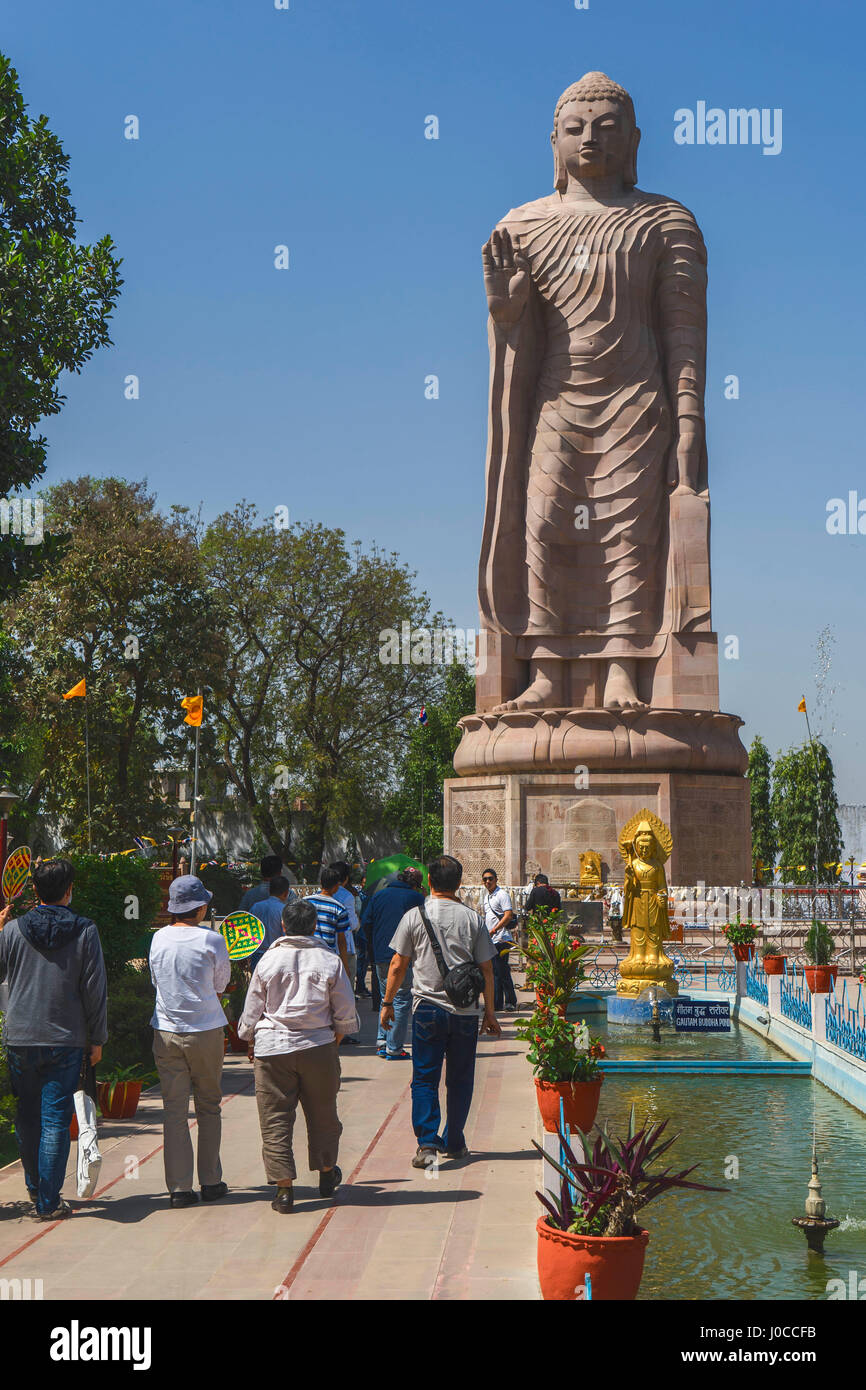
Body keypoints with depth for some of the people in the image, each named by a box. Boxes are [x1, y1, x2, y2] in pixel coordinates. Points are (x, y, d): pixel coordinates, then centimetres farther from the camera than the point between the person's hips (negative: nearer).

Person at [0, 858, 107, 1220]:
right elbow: (95, 990, -4)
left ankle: (35, 1187, 31)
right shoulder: (84, 931, -5)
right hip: (66, 1041, -2)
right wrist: (96, 1039, 5)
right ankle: (48, 1202, 2)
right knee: (56, 1122, 2)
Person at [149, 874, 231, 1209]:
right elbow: (221, 984, 4)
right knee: (208, 1107, 11)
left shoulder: (159, 939, 1)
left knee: (174, 1111, 5)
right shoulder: (212, 940, -8)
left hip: (166, 1031, 2)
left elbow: (157, 982, 12)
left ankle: (179, 1187, 3)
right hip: (206, 1030, -2)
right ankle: (211, 1182, 16)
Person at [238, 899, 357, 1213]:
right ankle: (326, 1174, 32)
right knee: (323, 1113, 17)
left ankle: (283, 1187, 0)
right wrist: (335, 1039, 20)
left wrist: (251, 1042, 20)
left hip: (272, 1048, -1)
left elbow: (251, 1011, 4)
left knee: (275, 1117, 4)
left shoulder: (268, 960, -2)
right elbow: (346, 1013, 2)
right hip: (318, 1046, 1)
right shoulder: (330, 961, -2)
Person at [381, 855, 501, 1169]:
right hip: (465, 1011, 1)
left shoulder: (414, 916, -2)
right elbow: (487, 969, 3)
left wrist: (387, 1003, 12)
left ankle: (427, 1143, -10)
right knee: (460, 1079, 12)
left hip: (427, 1008, -1)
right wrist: (489, 1013, 11)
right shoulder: (472, 919, 1)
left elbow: (398, 965, 0)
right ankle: (454, 1143, 20)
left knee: (425, 1078, 3)